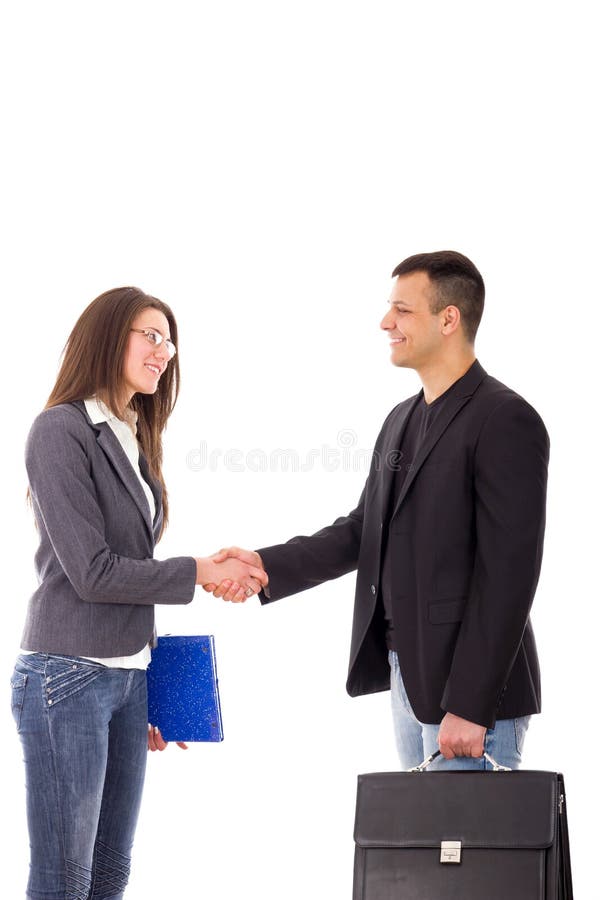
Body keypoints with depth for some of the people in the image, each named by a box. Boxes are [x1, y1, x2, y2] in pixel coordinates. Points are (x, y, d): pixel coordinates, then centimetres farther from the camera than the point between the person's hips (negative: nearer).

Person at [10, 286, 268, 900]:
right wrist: (198, 573, -9)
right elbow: (91, 570, -15)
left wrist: (146, 688, 13)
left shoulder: (134, 438, 13)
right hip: (68, 676, -8)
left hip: (128, 676, 8)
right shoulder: (61, 430, -11)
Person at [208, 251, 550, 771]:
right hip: (406, 671, 9)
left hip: (471, 689, -9)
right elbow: (363, 530, 16)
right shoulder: (403, 420, 14)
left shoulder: (505, 421, -14)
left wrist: (469, 706, -21)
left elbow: (508, 572, -18)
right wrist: (266, 566, 1)